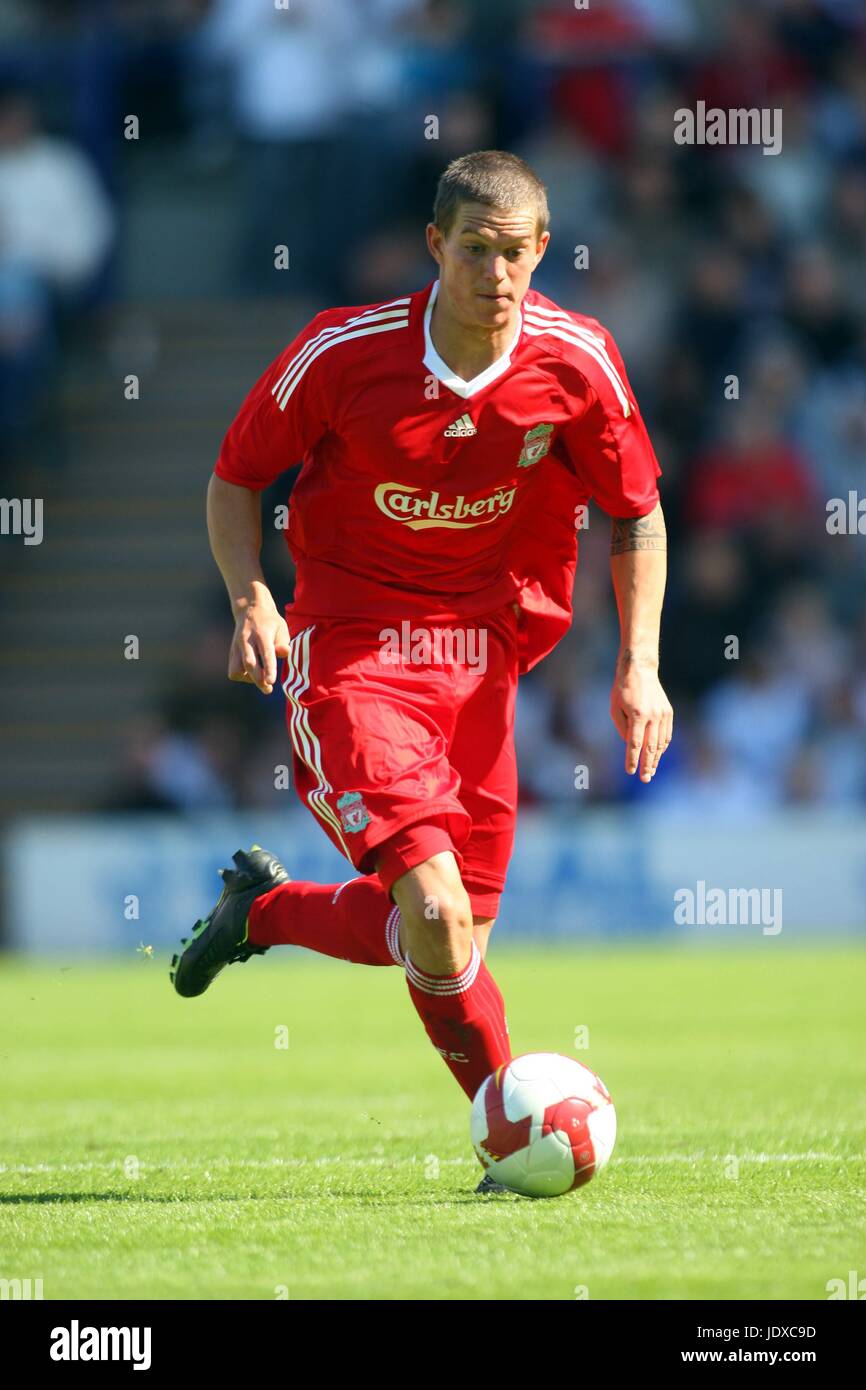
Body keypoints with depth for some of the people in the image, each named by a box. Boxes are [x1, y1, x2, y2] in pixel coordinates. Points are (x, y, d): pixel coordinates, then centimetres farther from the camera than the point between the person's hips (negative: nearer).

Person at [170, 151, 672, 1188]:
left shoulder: (577, 361, -8)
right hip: (350, 647, -4)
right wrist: (250, 597, -16)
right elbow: (234, 479, 1)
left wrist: (640, 665, -3)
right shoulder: (345, 352, -14)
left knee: (447, 939, 7)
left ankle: (262, 909, 36)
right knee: (439, 919, -22)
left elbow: (637, 514, 8)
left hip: (480, 656, 4)